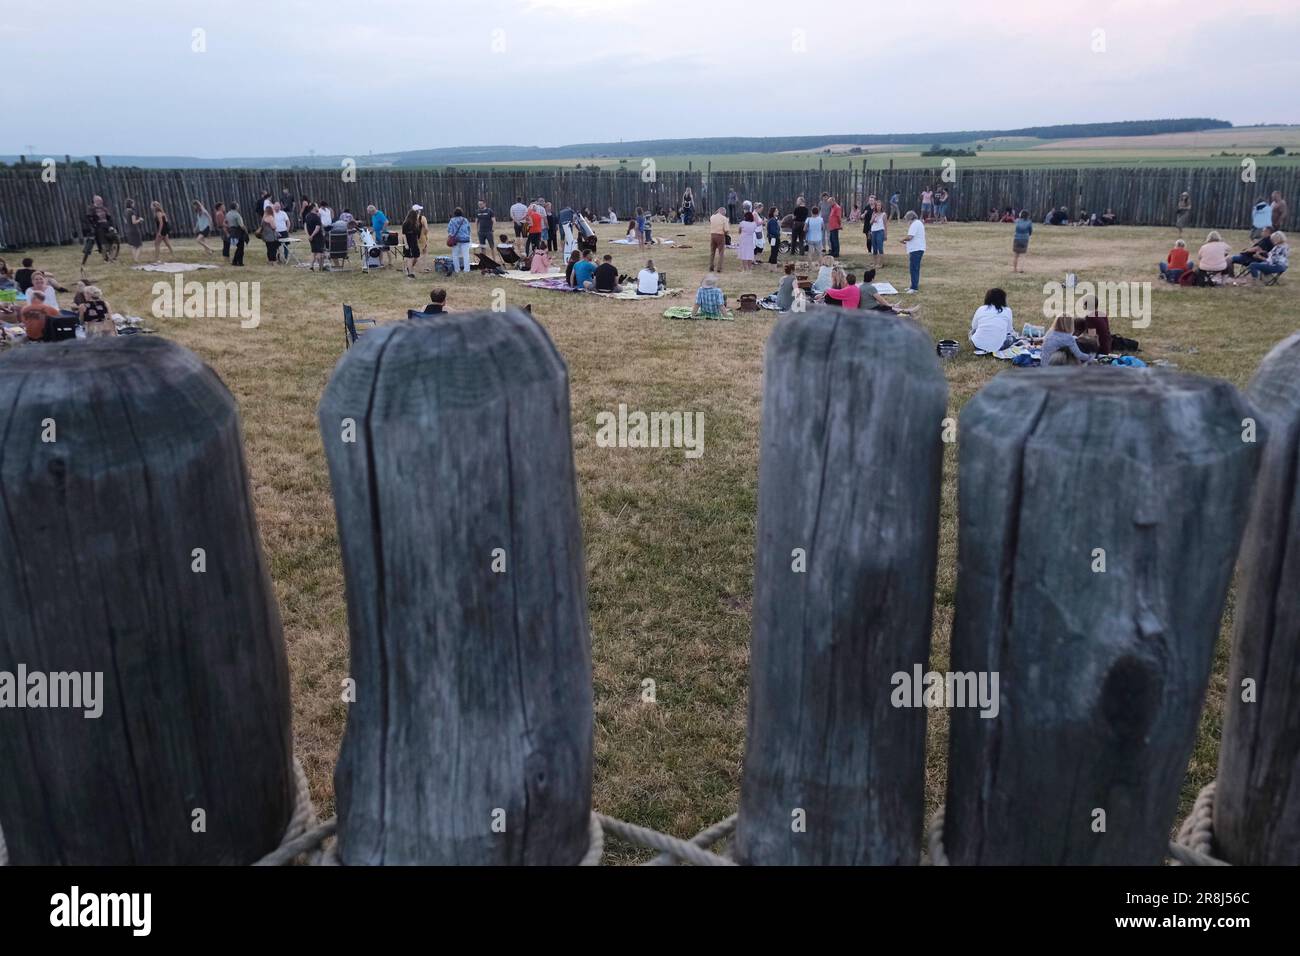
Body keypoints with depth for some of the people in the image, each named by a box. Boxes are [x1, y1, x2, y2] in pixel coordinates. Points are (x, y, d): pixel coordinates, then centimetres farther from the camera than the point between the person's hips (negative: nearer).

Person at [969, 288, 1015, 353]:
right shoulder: (1007, 311, -2)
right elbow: (1008, 329, 6)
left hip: (978, 345, 1)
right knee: (1012, 333, 26)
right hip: (998, 347, -1)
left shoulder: (980, 309, 1)